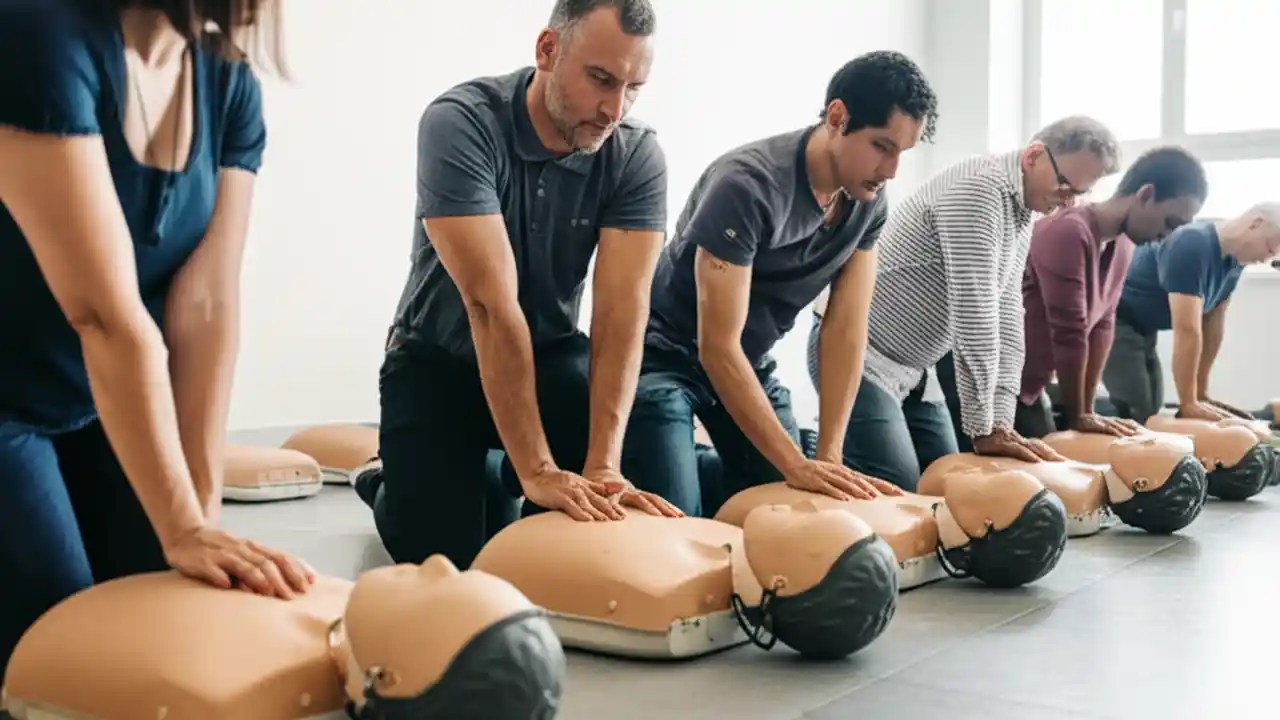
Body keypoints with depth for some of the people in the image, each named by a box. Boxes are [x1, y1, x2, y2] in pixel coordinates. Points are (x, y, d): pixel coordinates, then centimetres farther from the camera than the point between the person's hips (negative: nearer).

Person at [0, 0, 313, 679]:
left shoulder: (230, 85, -6)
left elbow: (207, 308, -12)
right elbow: (105, 313, -30)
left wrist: (203, 511, -16)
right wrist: (184, 528, -29)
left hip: (108, 404, 6)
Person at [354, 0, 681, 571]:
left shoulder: (637, 156, -16)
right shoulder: (461, 123, -27)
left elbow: (622, 310, -25)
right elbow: (491, 303, -34)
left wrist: (602, 466, -37)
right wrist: (538, 470, -38)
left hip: (552, 352, 3)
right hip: (439, 356, -3)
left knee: (612, 521, -21)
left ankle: (502, 480, 12)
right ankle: (391, 483, 23)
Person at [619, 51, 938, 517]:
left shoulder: (869, 203, -8)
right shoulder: (749, 185, -29)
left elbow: (846, 333, -9)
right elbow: (717, 347, -30)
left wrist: (829, 457, -16)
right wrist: (797, 466, -30)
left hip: (751, 364, 7)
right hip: (664, 356, -6)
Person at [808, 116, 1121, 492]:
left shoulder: (1023, 217, 11)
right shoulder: (980, 187, -20)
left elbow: (1006, 317, 6)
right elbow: (973, 313, -24)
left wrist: (1001, 423, -3)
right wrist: (984, 429, -21)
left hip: (911, 366, 10)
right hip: (856, 352, -10)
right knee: (898, 496, -16)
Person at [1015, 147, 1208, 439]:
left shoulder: (1123, 243, 4)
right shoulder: (1068, 232, -25)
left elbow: (1102, 324, 6)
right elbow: (1069, 333, -21)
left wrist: (1087, 410, 4)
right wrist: (1077, 417, -12)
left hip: (1029, 384, 9)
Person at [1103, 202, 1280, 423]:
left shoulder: (1234, 258, -1)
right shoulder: (1192, 245, -29)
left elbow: (1213, 324, 1)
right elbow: (1187, 330, -32)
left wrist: (1201, 393, -1)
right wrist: (1188, 404, -31)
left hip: (1142, 329, 10)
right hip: (1112, 321, -9)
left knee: (1151, 412, 9)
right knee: (1136, 415, -17)